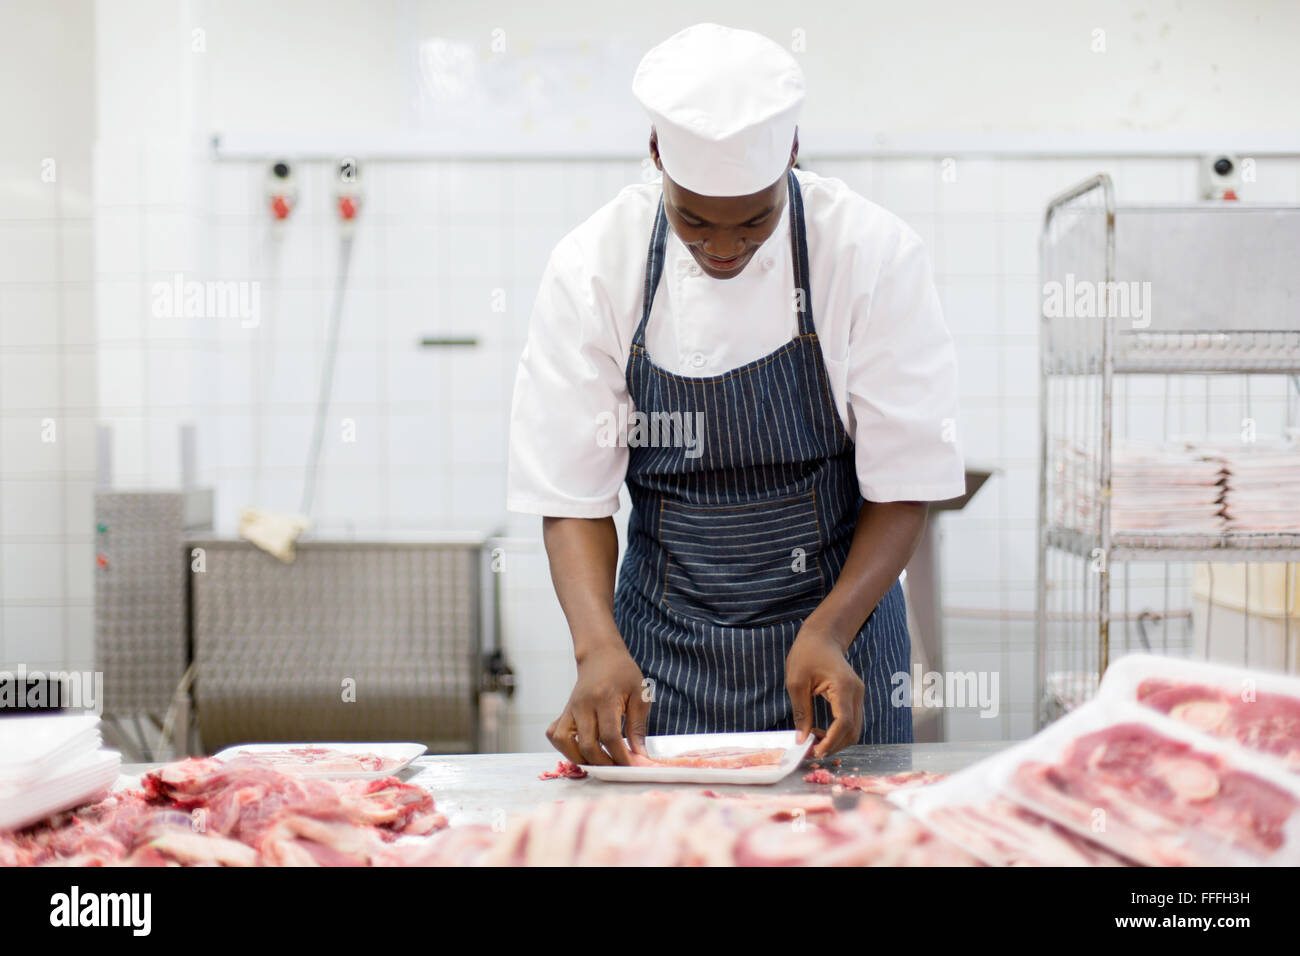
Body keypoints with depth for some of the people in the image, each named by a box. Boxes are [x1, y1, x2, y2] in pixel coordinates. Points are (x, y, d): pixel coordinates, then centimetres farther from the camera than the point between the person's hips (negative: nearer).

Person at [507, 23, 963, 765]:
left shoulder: (876, 255, -13)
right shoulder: (594, 266, -10)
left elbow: (906, 486, -10)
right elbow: (574, 495, -8)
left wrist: (828, 632, -24)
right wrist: (598, 646, -23)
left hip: (837, 627, -1)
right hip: (662, 648, 1)